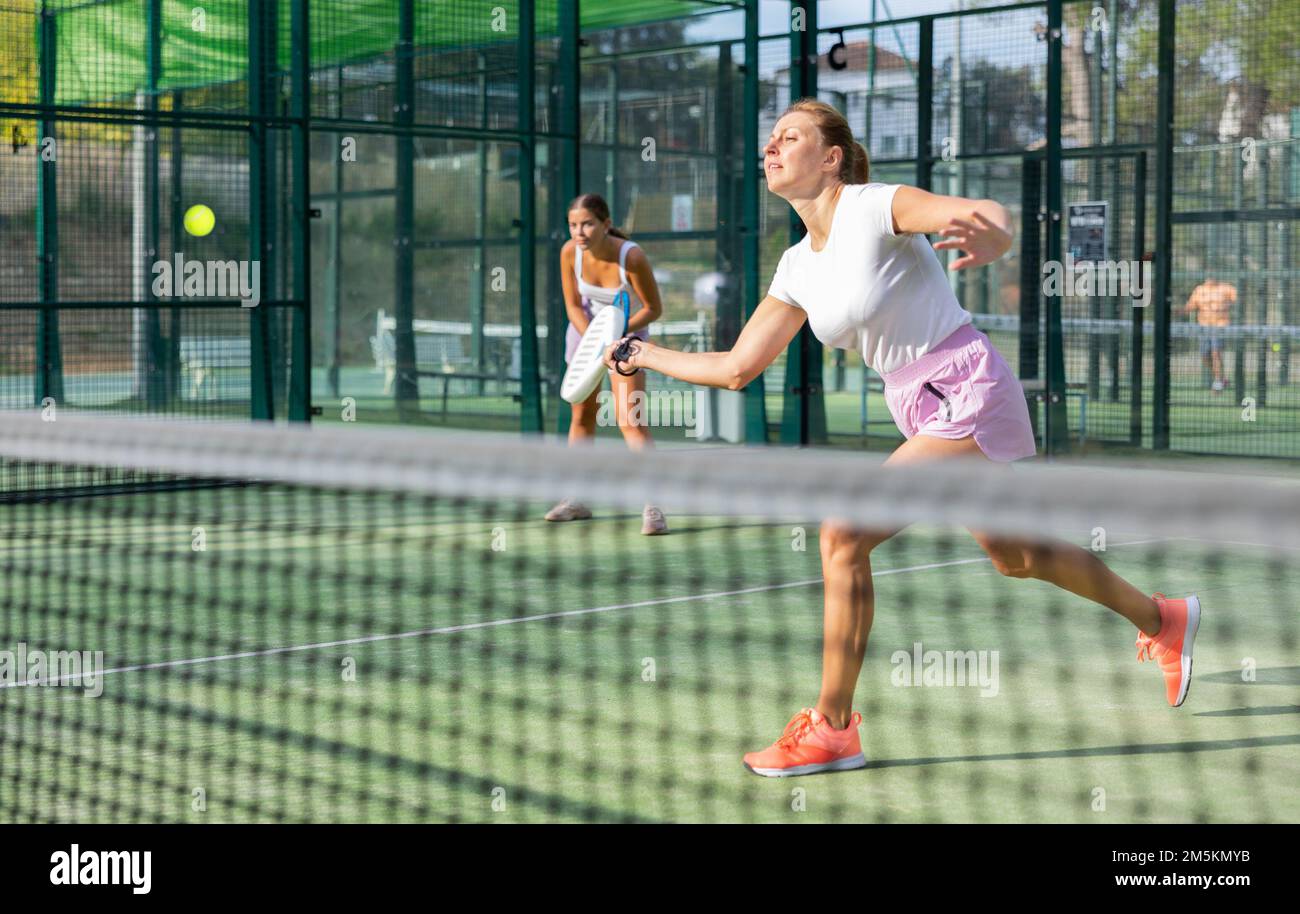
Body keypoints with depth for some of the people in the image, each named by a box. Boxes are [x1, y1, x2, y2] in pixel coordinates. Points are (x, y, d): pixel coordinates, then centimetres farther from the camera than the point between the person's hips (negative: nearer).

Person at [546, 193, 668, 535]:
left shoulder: (632, 256, -31)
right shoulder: (570, 252, -20)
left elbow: (654, 309, -20)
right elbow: (573, 306, -8)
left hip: (628, 332, -4)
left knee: (630, 420, -17)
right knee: (582, 414, 12)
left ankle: (652, 507, -18)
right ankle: (577, 500, 25)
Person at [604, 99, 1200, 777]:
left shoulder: (878, 207, -15)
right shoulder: (797, 269, 7)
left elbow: (990, 213, -30)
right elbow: (736, 368, 12)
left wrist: (987, 242, -53)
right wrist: (643, 354, 13)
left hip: (970, 394, -9)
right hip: (920, 411, 9)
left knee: (843, 535, -19)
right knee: (1013, 555, 23)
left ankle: (832, 730, -8)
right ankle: (1161, 620, 47)